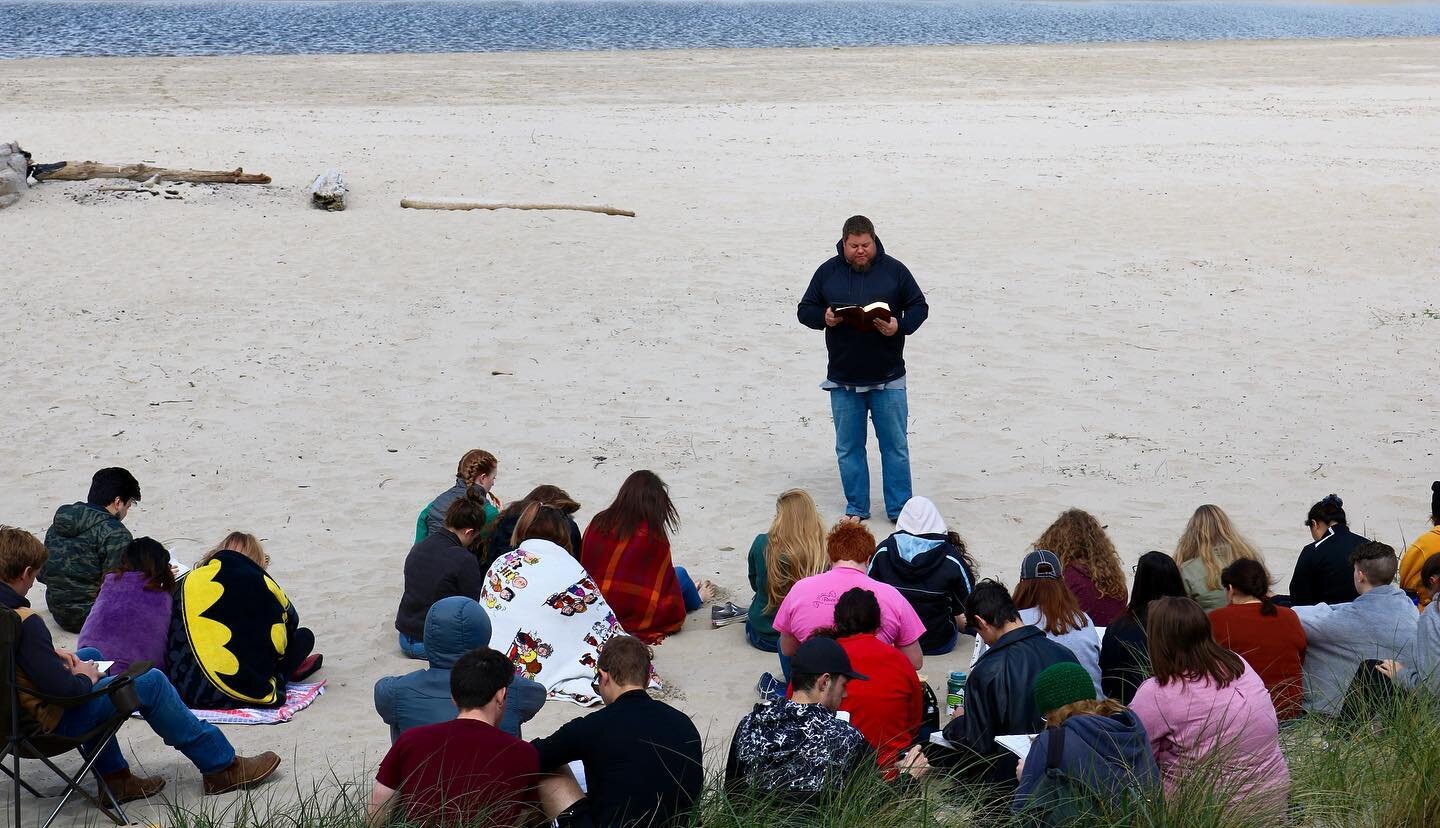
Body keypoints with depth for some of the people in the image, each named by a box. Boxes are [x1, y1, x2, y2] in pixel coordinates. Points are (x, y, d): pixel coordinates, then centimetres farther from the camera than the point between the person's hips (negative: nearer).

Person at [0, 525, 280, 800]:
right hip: (49, 721, -10)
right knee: (151, 682, 0)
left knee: (91, 656, 30)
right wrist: (85, 678, -9)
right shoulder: (26, 622, -30)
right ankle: (221, 766, 13)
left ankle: (112, 777, 28)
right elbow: (61, 688, -30)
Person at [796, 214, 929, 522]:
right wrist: (824, 318, -15)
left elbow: (919, 307, 4)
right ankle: (856, 509, 19)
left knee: (895, 445, 3)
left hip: (888, 378, -1)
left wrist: (900, 327, -16)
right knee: (849, 447, 8)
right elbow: (804, 310, 8)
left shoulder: (894, 270, -1)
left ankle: (899, 509, 12)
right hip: (843, 380, 1)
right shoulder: (827, 272, 3)